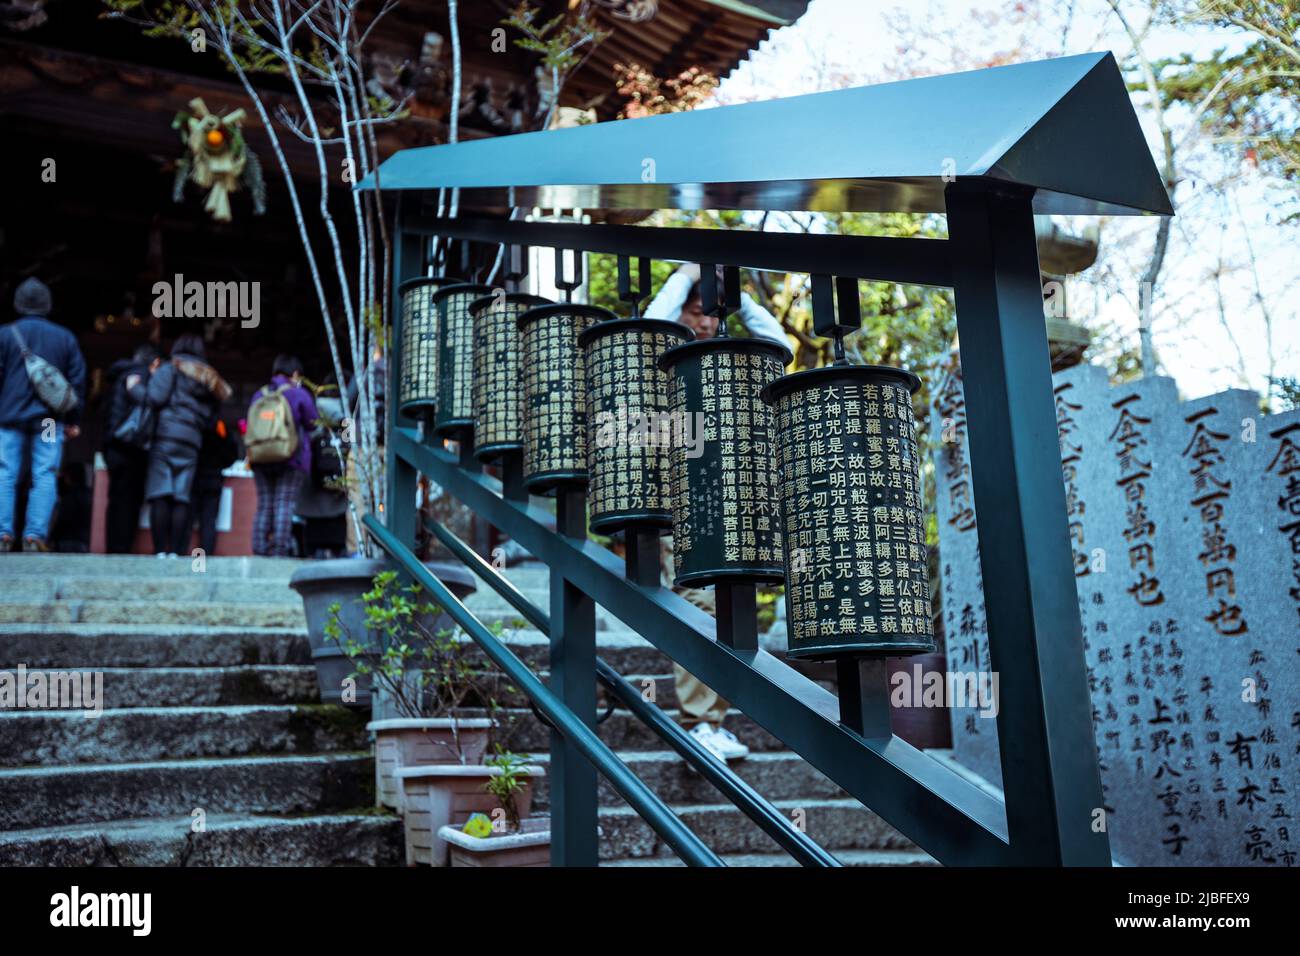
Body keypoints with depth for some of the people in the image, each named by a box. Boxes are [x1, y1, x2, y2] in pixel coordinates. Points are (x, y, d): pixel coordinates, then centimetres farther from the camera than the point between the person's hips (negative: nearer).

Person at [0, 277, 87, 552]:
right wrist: (73, 420, 12)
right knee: (45, 476, -1)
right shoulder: (65, 338, 8)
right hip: (50, 420, 1)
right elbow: (78, 380, 8)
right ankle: (35, 535, -9)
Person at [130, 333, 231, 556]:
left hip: (165, 436, -4)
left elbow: (154, 397, -7)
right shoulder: (211, 381, 24)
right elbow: (209, 421, 16)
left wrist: (134, 387, 8)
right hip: (192, 442, 4)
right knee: (181, 498, 0)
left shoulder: (170, 369, 6)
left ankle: (160, 551, -13)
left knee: (159, 495, -7)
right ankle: (175, 551, -7)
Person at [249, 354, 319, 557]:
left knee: (264, 505, 8)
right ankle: (279, 552, -11)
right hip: (291, 458, -5)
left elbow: (250, 426, 17)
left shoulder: (259, 395, 13)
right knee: (284, 504, -6)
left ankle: (259, 551, 5)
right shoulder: (299, 394, -4)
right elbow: (312, 423, 1)